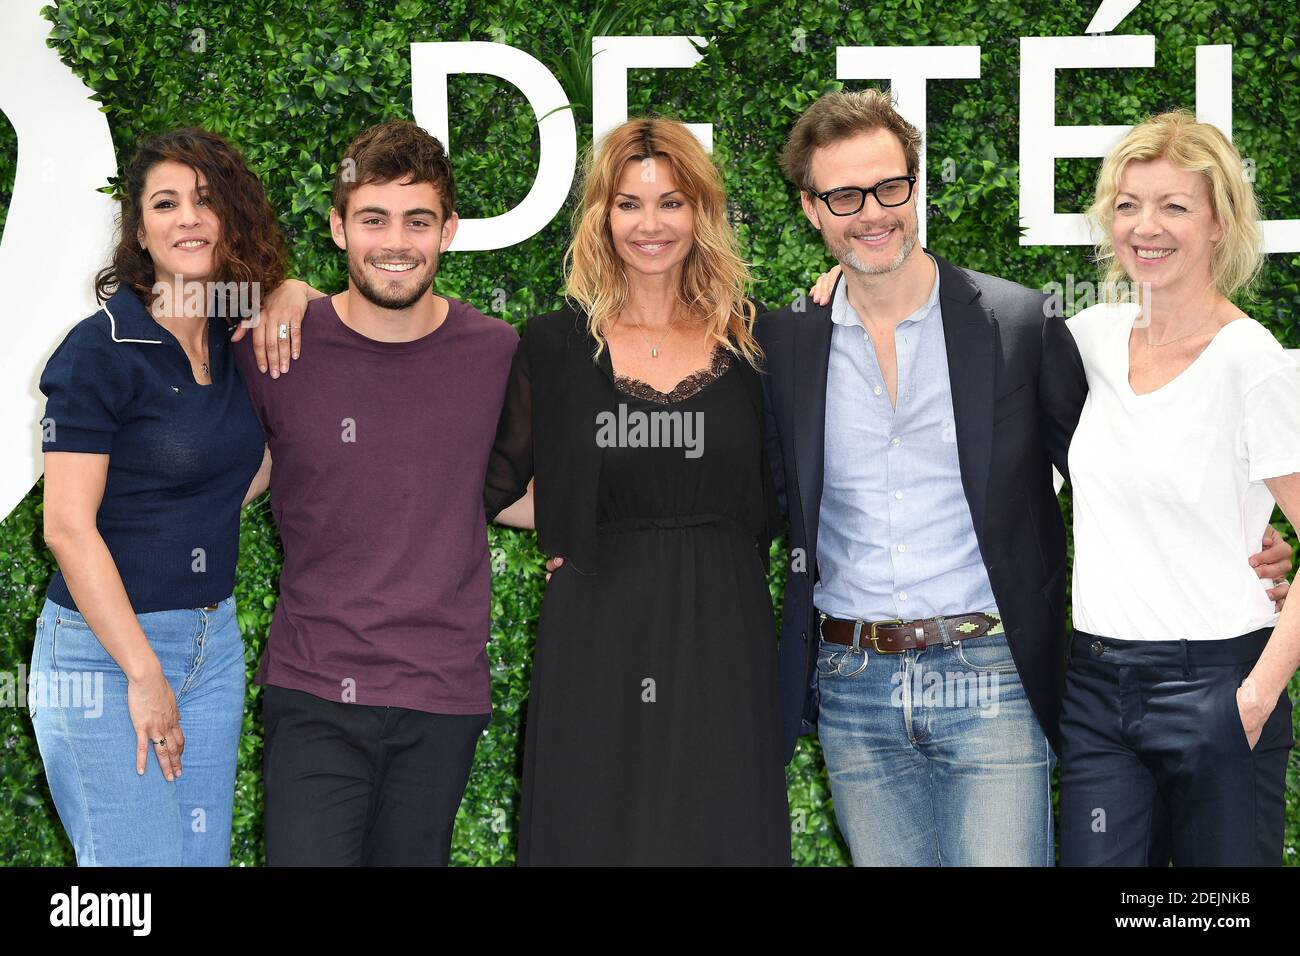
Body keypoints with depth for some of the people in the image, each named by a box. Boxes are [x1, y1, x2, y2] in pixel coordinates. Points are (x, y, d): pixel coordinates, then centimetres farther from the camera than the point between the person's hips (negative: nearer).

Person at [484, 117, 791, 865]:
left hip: (723, 635, 1)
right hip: (595, 636, -1)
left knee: (722, 834, 5)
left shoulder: (753, 340, 6)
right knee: (592, 834, 4)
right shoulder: (555, 346, 4)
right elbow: (491, 486, 7)